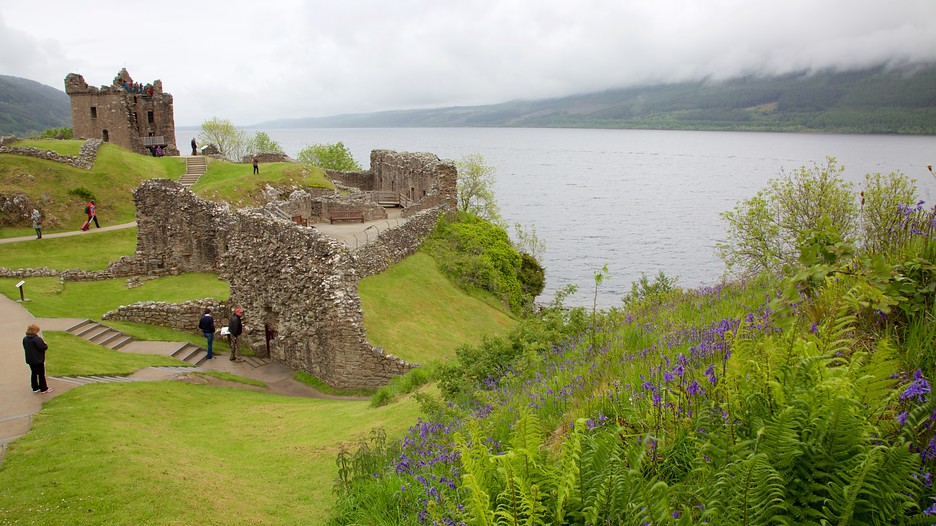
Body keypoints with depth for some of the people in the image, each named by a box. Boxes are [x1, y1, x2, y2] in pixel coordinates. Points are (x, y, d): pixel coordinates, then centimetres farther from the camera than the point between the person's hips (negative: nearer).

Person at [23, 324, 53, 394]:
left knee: (34, 373, 16)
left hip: (30, 359, 7)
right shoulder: (37, 339, -23)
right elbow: (42, 347, -25)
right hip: (38, 360, -7)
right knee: (41, 374, 3)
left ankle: (35, 388, 23)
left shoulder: (25, 339, 3)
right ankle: (44, 389, 10)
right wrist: (46, 345, -6)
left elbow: (25, 347, 11)